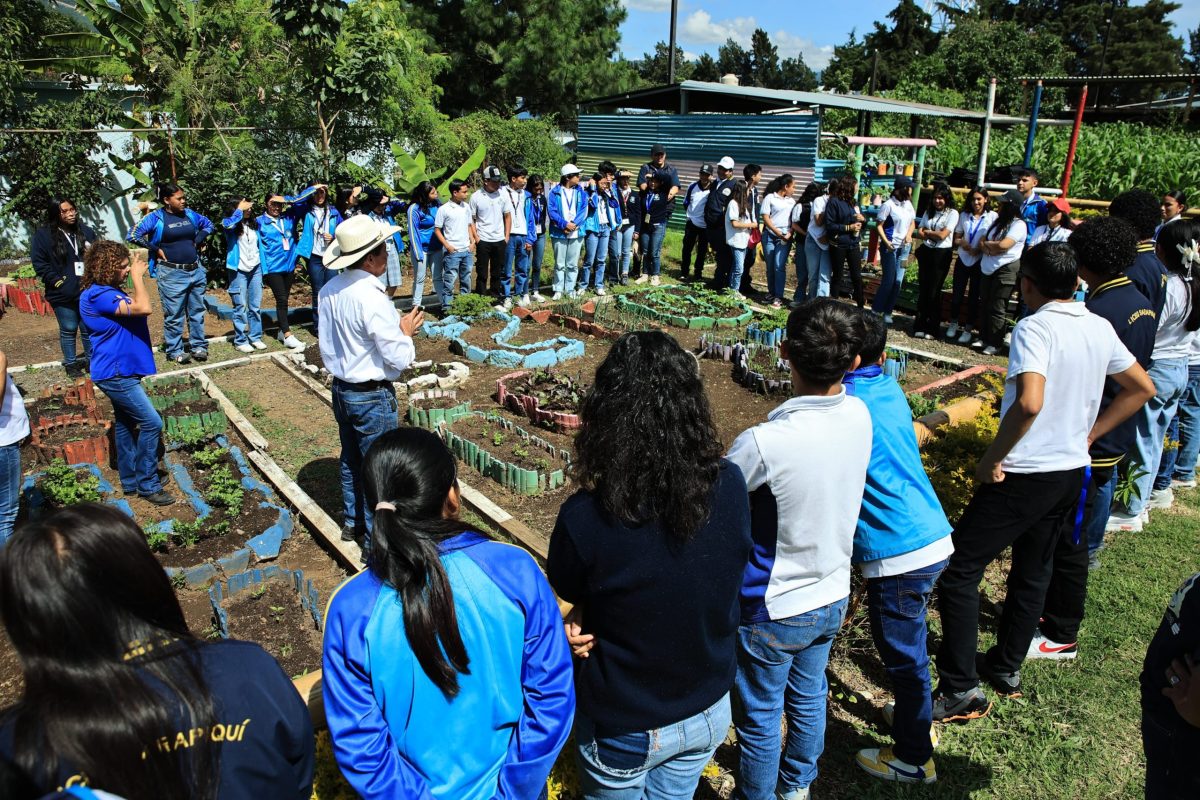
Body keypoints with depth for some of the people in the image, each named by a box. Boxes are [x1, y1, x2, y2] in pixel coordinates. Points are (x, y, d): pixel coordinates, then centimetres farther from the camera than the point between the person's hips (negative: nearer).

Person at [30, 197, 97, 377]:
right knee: (68, 330, 7)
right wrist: (58, 282, -13)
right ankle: (70, 364, 20)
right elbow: (39, 263, -6)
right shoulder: (42, 235, -4)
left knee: (89, 328, 10)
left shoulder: (85, 231, 5)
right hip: (63, 294, -2)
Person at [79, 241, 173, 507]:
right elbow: (143, 308, -31)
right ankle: (147, 484, 0)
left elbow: (136, 308, 17)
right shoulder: (98, 295, -22)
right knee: (151, 423, -10)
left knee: (125, 424, 17)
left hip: (119, 371, 11)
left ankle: (131, 481, 29)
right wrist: (137, 277, -20)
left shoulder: (108, 292, 10)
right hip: (115, 373, -11)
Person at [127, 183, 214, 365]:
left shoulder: (189, 214, 7)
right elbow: (133, 235, -11)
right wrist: (156, 249, -9)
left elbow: (208, 225, 24)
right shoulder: (156, 217, -7)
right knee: (174, 315, 1)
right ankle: (175, 351, 11)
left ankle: (199, 346, 21)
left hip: (196, 271, 5)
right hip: (171, 273, -5)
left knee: (197, 312, 11)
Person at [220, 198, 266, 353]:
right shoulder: (231, 225, -5)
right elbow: (228, 224, -31)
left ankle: (255, 337, 18)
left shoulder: (254, 223, 7)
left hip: (255, 269, 5)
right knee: (241, 307, -1)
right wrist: (240, 209, -18)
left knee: (256, 306, 9)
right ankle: (240, 341, 5)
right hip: (238, 271, -4)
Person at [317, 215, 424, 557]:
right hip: (373, 396, -8)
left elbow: (326, 345, 10)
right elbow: (399, 359, -23)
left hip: (341, 388, 8)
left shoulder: (329, 291, -1)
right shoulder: (372, 298, -26)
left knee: (350, 459, 24)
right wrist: (405, 331, -5)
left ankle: (353, 522, 41)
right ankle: (375, 542, 17)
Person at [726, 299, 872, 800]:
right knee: (808, 698, 29)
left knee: (759, 717, 18)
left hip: (772, 612, -6)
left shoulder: (763, 444, -34)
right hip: (833, 599, 6)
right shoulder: (859, 416, -14)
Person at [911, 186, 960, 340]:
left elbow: (943, 235, -12)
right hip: (926, 252, 5)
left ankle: (933, 329, 5)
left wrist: (927, 232, 1)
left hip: (942, 254, -5)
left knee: (934, 292, -3)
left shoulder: (953, 213, -3)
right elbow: (920, 232, 7)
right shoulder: (928, 212, 14)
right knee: (923, 290, 4)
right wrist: (935, 234, -8)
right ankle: (920, 326, 8)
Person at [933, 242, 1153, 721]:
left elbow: (1029, 403, -33)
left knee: (957, 573, -1)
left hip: (1024, 476, -8)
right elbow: (1141, 389, 16)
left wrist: (990, 460, -21)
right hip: (1072, 472, 8)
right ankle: (1007, 668, 36)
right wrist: (1086, 436, 14)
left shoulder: (1035, 328, -19)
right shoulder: (1100, 329, 5)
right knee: (1032, 573, 21)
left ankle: (961, 691, 3)